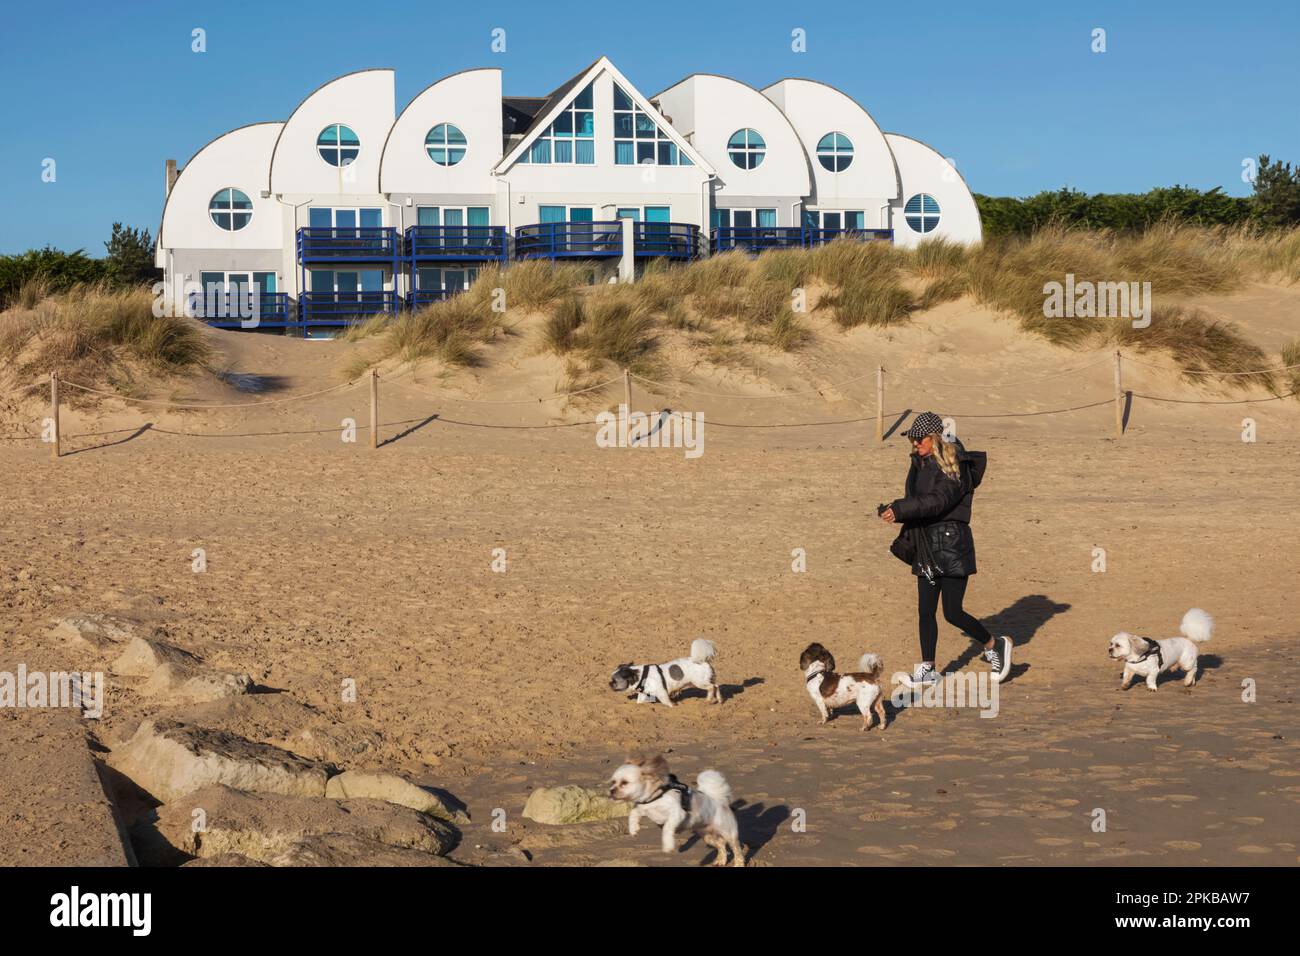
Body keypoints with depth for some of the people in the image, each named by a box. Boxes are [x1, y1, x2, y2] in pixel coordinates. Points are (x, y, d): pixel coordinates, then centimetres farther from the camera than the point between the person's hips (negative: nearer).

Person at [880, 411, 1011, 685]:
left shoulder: (954, 467, -14)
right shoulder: (921, 465, 12)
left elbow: (939, 501, -28)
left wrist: (900, 510, -34)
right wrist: (907, 542, 21)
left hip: (952, 544, -8)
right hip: (926, 547, 8)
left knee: (953, 613, -6)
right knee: (925, 611, 6)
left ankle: (995, 646, 16)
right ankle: (927, 669, 13)